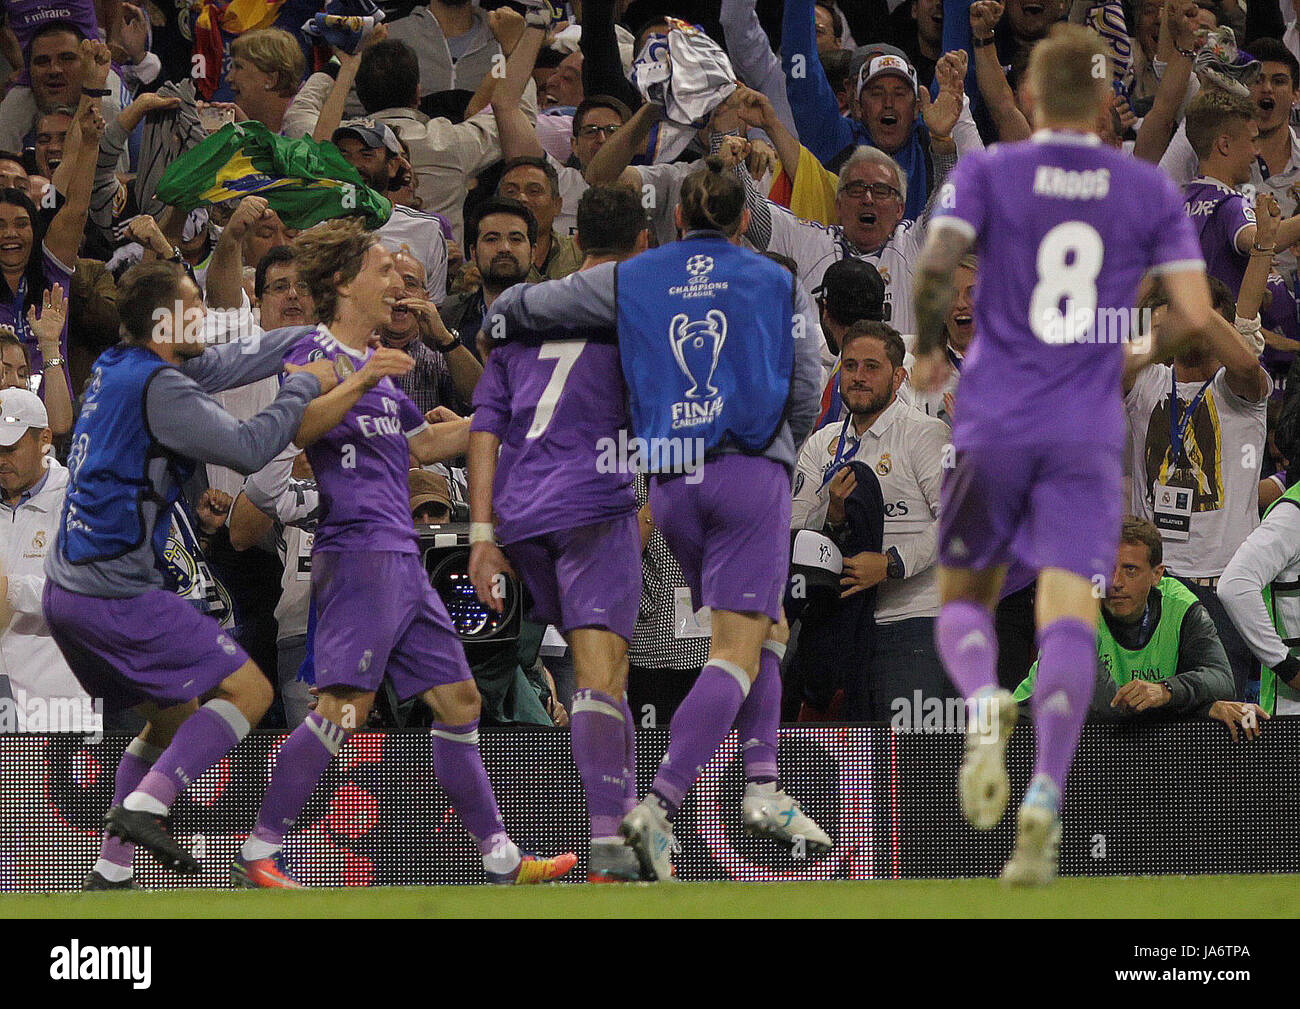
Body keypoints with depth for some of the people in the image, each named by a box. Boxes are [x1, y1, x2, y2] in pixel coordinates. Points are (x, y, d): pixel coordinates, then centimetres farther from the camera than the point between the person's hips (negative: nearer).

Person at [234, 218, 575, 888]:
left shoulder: (376, 363, 23)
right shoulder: (315, 351, -4)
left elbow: (420, 444, 33)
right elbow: (294, 430, -19)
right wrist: (357, 384, -28)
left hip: (400, 557, 10)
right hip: (358, 550, -10)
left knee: (457, 701, 8)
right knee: (346, 705, -18)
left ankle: (501, 859, 12)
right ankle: (258, 856, -15)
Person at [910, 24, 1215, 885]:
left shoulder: (988, 174, 2)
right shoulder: (1150, 192, 6)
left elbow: (936, 264, -12)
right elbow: (1196, 313, 0)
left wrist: (928, 348, 6)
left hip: (994, 426, 0)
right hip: (1089, 438, 0)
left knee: (963, 599, 16)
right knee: (1068, 618, -8)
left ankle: (985, 703, -18)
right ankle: (1046, 793, -29)